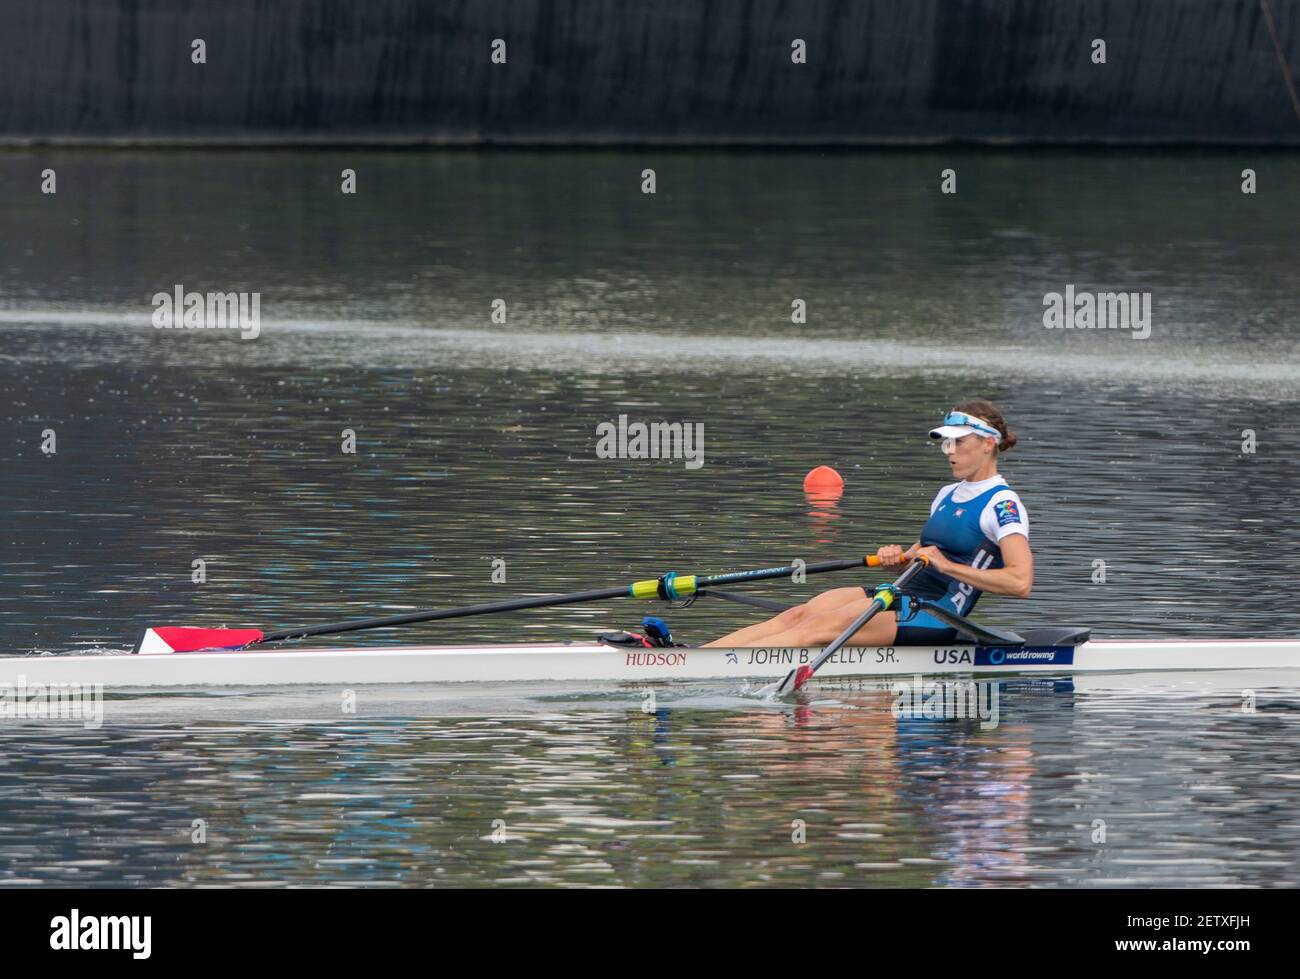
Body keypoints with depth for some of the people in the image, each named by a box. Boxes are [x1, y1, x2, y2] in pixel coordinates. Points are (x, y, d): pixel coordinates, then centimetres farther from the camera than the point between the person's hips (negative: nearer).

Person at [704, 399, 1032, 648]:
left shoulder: (1002, 504, -7)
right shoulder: (947, 496, 20)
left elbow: (1021, 583, -19)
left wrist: (948, 566, -21)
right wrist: (899, 557, 5)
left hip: (935, 617, -8)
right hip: (904, 597, 8)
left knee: (821, 626, -24)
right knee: (798, 615, -11)